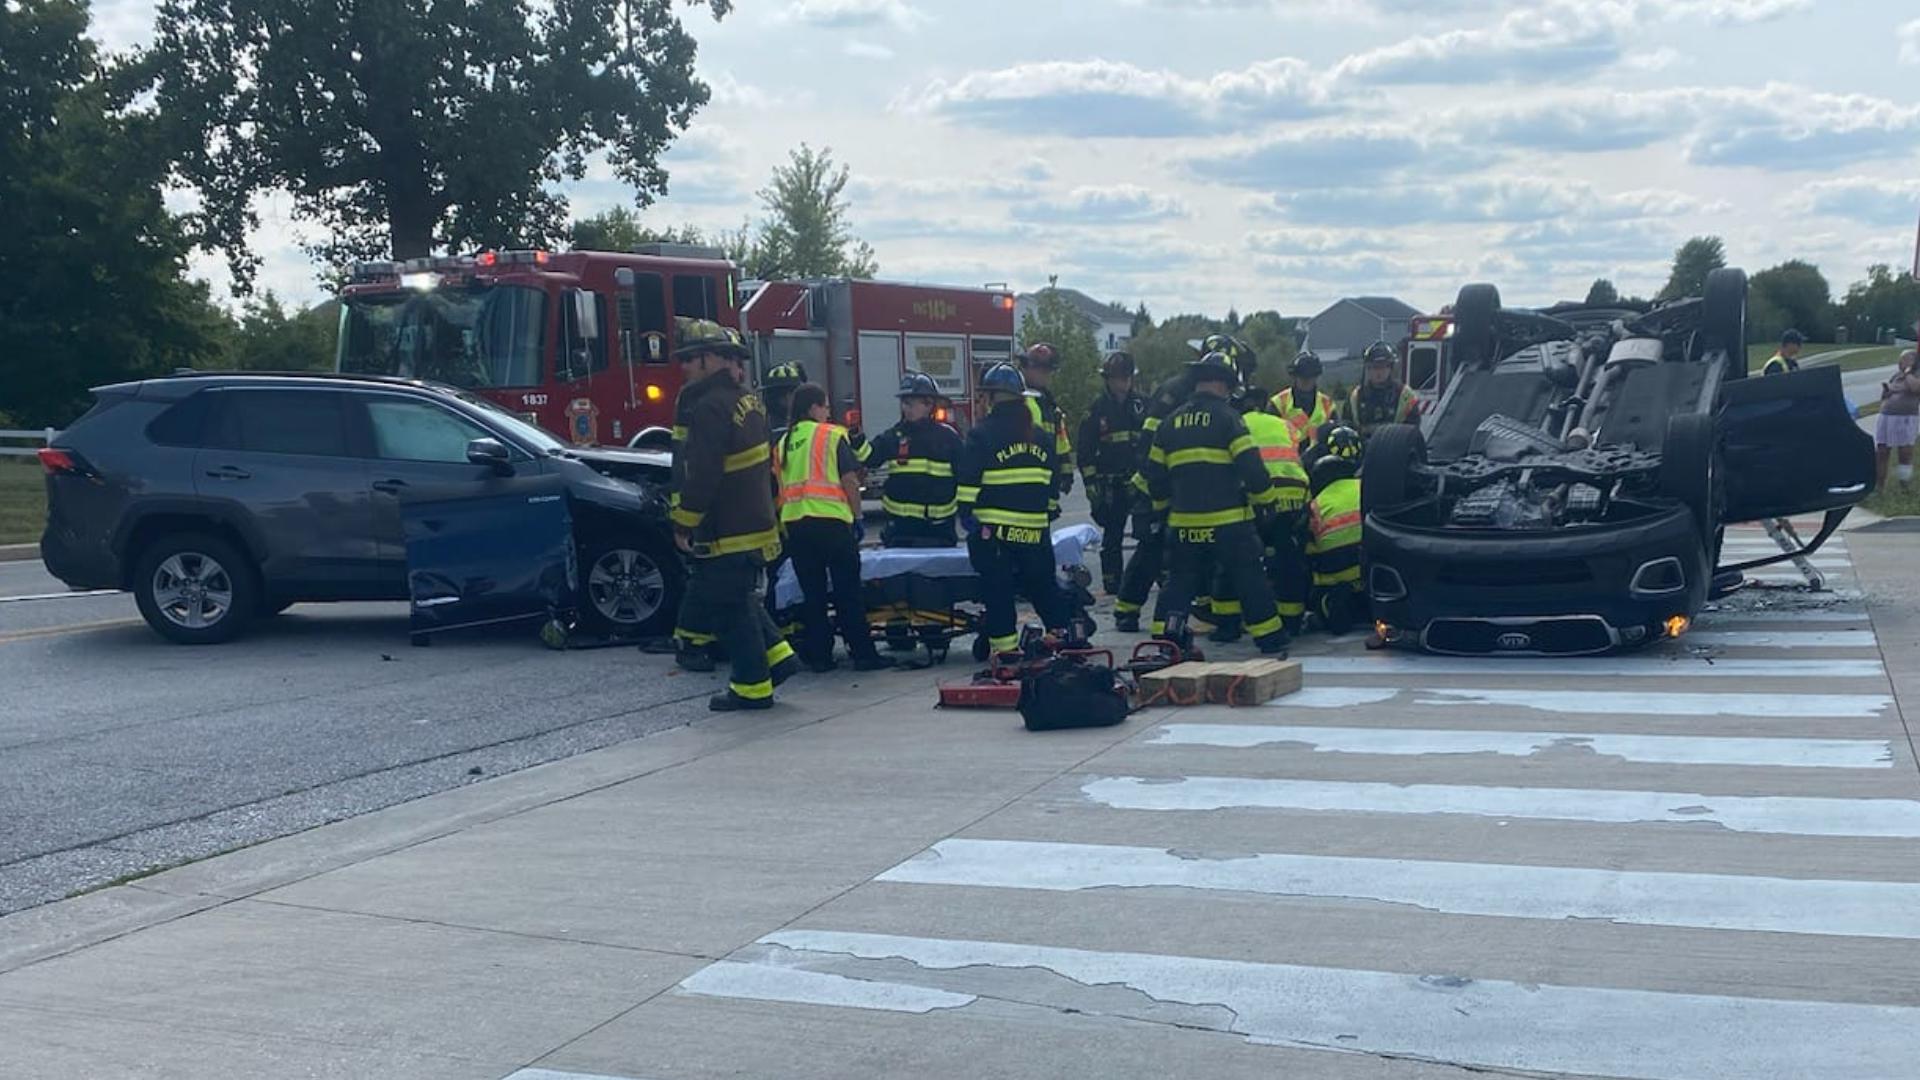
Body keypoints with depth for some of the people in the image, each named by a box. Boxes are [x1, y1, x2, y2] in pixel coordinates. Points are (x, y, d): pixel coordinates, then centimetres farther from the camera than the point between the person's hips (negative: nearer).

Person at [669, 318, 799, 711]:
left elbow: (702, 475, -25)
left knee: (728, 608, 0)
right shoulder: (746, 400, 12)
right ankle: (776, 654, 22)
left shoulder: (711, 407, -20)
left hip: (726, 530, -10)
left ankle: (752, 686, 7)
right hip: (755, 523, 10)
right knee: (738, 599, 22)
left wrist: (684, 523, -15)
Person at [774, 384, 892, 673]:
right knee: (848, 592, 0)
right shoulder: (832, 435, -1)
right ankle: (862, 654, 1)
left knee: (812, 592, 9)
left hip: (794, 523, 5)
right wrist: (856, 515, 1)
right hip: (830, 519, -5)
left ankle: (818, 655, 9)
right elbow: (849, 479, -7)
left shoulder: (783, 443, 17)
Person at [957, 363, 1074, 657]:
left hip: (994, 531, -4)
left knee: (997, 589, -1)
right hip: (1035, 531, 5)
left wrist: (967, 513, -3)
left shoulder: (981, 434, -6)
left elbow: (968, 482, -10)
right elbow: (1052, 481, 17)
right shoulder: (1042, 436, 11)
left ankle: (1004, 643, -3)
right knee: (1044, 585, 16)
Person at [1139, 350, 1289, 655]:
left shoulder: (1172, 423, 10)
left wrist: (1164, 504, 28)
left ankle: (1166, 637, 9)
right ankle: (1272, 642, 8)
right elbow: (1251, 466, -12)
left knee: (1182, 579, 16)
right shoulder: (1227, 417, -6)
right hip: (1229, 521, -4)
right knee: (1249, 580, 4)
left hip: (1184, 523, 5)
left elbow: (1154, 476, 13)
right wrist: (1264, 500, 3)